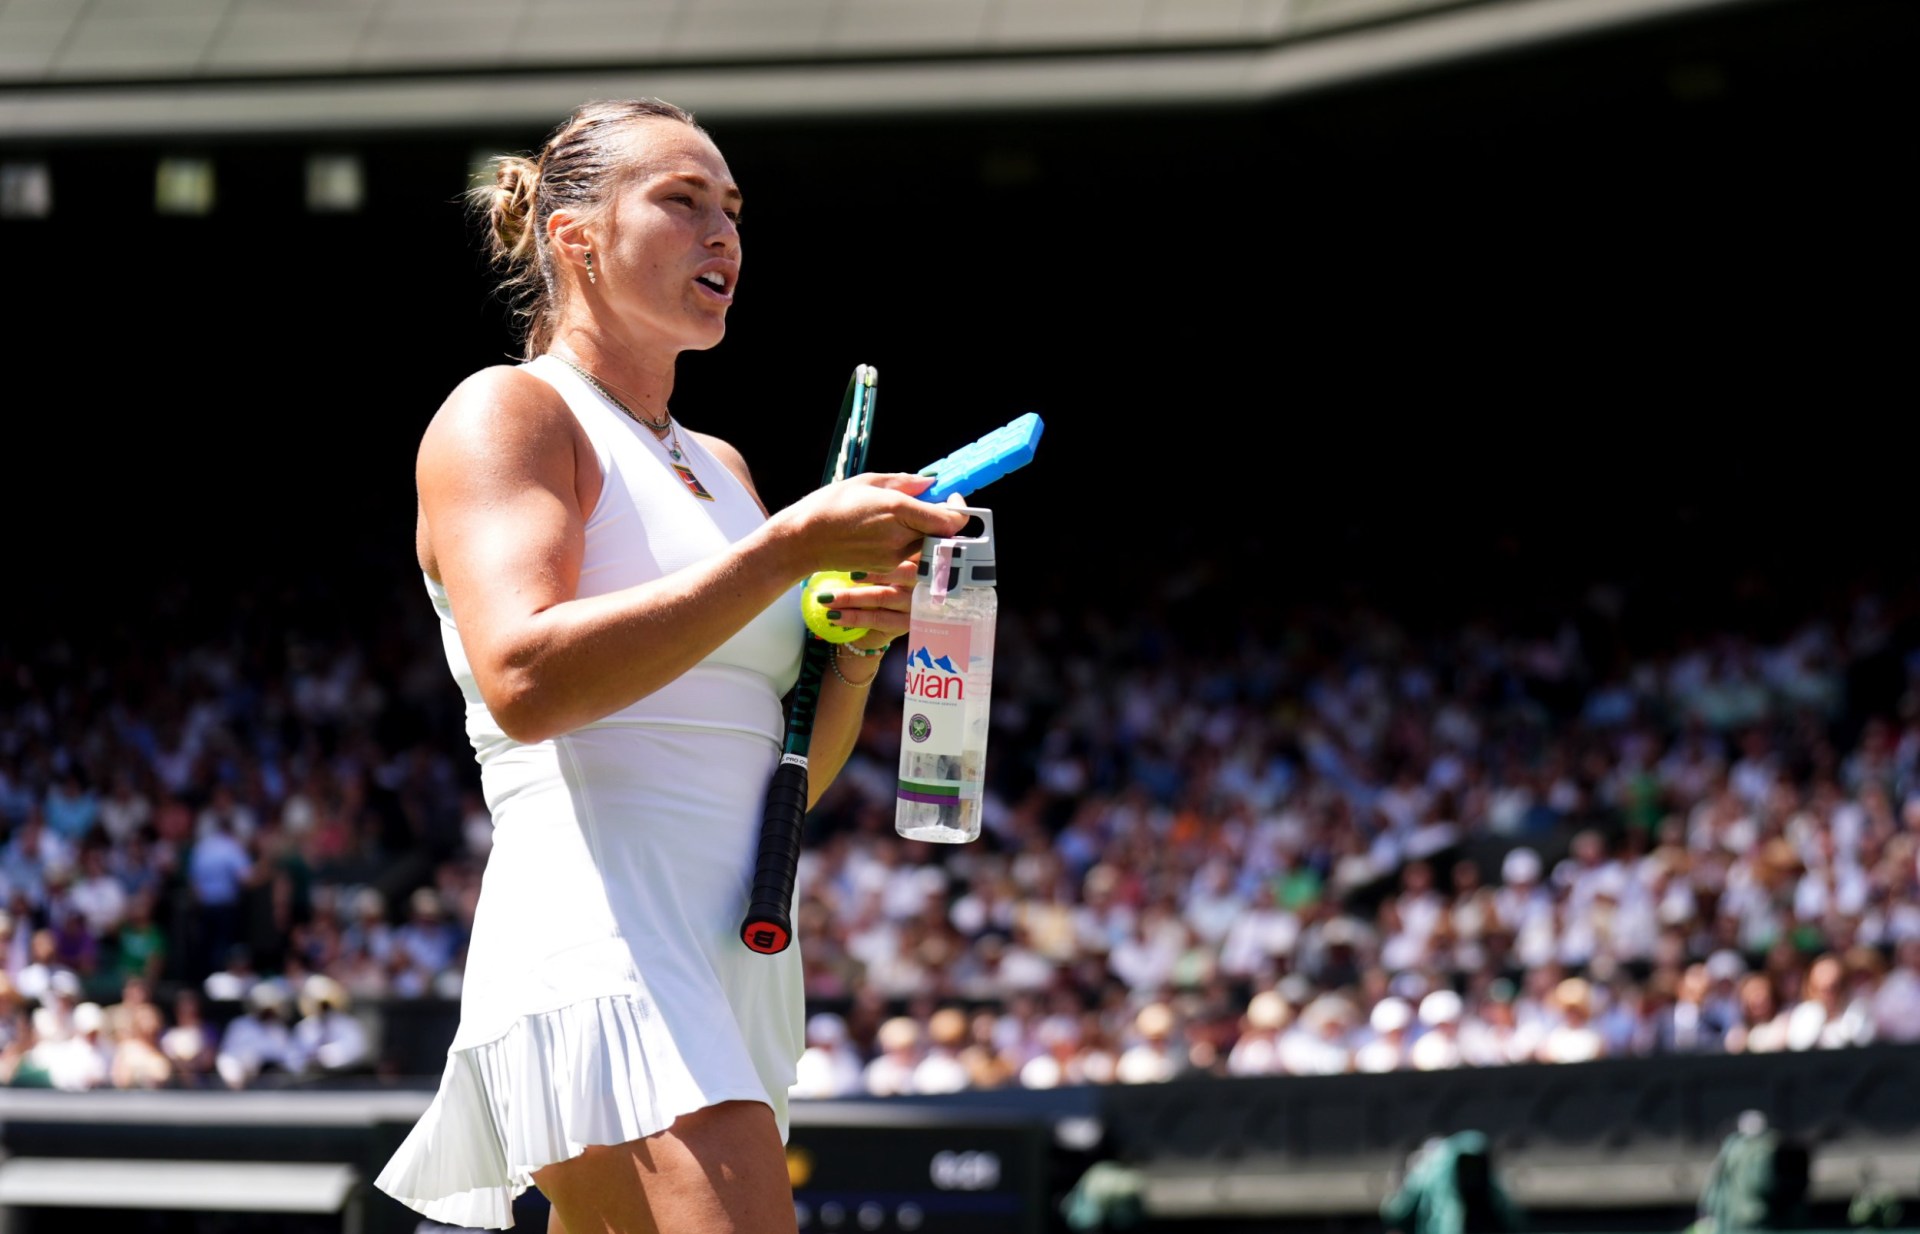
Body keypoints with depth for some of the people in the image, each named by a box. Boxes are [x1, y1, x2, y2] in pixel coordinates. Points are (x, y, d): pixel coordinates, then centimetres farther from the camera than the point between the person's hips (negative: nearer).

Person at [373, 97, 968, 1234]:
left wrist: (860, 641, 4)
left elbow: (793, 773, 25)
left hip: (738, 965, 9)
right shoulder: (506, 412, 0)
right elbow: (524, 680, -19)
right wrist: (791, 547, -18)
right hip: (596, 955, -9)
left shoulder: (719, 466, 24)